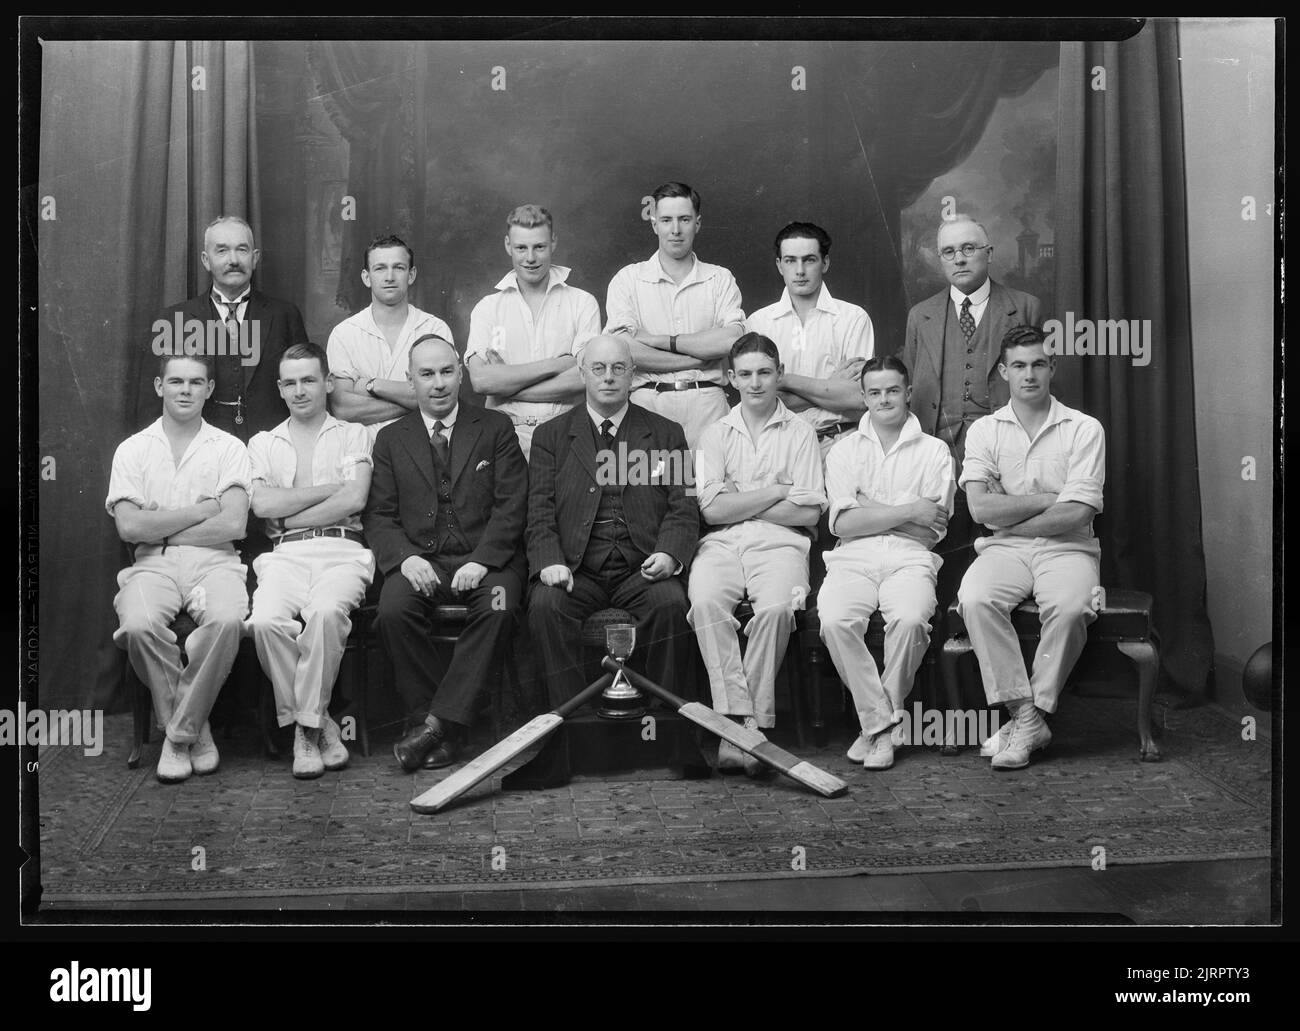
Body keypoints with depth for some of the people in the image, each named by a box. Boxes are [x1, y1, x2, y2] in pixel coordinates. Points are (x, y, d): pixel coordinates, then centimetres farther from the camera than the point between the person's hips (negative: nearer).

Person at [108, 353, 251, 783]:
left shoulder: (229, 448, 10)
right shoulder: (133, 450, 12)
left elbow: (233, 525, -4)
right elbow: (129, 527, -2)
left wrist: (161, 528, -3)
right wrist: (201, 510, -3)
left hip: (213, 561, 0)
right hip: (153, 565, 1)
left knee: (227, 619, -34)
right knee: (138, 625, -33)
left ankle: (180, 732, -15)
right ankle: (193, 729, -11)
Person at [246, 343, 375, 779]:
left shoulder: (352, 435, 16)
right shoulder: (263, 443, 21)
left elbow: (354, 500, -2)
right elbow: (262, 504, 2)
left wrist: (288, 517, 0)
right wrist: (332, 488, 0)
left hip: (342, 551, -2)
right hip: (285, 555, 2)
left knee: (325, 611, -36)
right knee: (266, 620, -31)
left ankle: (307, 724, -20)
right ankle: (319, 725, -14)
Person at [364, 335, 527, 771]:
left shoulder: (496, 429, 11)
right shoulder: (391, 439, 16)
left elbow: (511, 506, 2)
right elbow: (378, 515, 8)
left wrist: (481, 560, -14)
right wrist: (405, 557, -13)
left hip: (485, 559, -1)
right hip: (419, 560, 1)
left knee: (498, 609, -33)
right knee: (393, 610, -30)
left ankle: (438, 723, -29)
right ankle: (447, 730, -19)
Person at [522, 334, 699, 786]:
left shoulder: (666, 435, 16)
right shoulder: (551, 436, 16)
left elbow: (682, 509, 8)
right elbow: (540, 512, 6)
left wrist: (669, 553, -13)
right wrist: (549, 561, -13)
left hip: (642, 568, 0)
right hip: (575, 569, 0)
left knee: (672, 603, -31)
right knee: (546, 606, -31)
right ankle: (563, 740, -27)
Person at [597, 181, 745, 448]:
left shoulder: (720, 279, 11)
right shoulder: (628, 279, 8)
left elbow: (732, 340, -6)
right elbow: (622, 349, -6)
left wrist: (659, 339, -6)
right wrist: (699, 358, -7)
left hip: (706, 403, 1)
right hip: (648, 402, -1)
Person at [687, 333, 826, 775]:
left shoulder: (800, 432, 11)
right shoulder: (715, 434, 17)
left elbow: (807, 512, 0)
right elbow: (711, 509, 3)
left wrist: (740, 501, -1)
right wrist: (777, 491, -1)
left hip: (779, 544, -1)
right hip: (722, 544, 2)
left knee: (776, 607, -33)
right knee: (705, 602, -31)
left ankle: (743, 726, -27)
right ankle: (743, 720, -32)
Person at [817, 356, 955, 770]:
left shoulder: (934, 450, 14)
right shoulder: (844, 449, 16)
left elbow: (934, 529, 3)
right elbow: (843, 523, 1)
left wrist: (869, 510, 1)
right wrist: (908, 511, -5)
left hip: (910, 559, -1)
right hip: (853, 559, 1)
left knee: (910, 619, -34)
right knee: (835, 620, -31)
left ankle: (876, 724, -16)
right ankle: (881, 722, -17)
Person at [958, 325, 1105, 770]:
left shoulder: (1084, 429, 3)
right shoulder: (984, 430, 9)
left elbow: (1077, 513, -7)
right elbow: (980, 507, -5)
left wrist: (1010, 522, -4)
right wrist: (1050, 499, -6)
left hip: (1066, 548, -1)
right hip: (1004, 550, 2)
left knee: (1070, 607, -34)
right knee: (975, 599, -31)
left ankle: (1030, 715, -19)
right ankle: (1026, 716, -24)